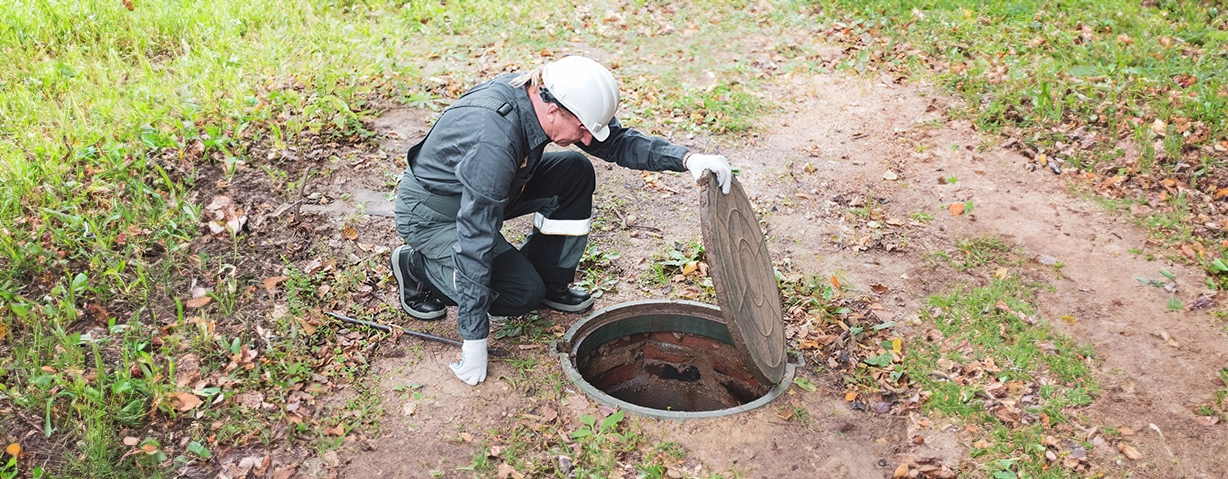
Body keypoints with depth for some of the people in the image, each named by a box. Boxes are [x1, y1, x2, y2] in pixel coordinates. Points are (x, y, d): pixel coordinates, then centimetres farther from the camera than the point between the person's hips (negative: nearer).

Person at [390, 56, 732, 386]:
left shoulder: (540, 95, -16)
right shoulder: (495, 140, -39)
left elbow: (616, 141, -6)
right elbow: (475, 240, -38)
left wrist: (686, 159, -22)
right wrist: (475, 341, -34)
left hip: (484, 190, 8)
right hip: (431, 214, -8)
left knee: (576, 173, -7)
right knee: (523, 294, -17)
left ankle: (550, 283, 6)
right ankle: (417, 267, 3)